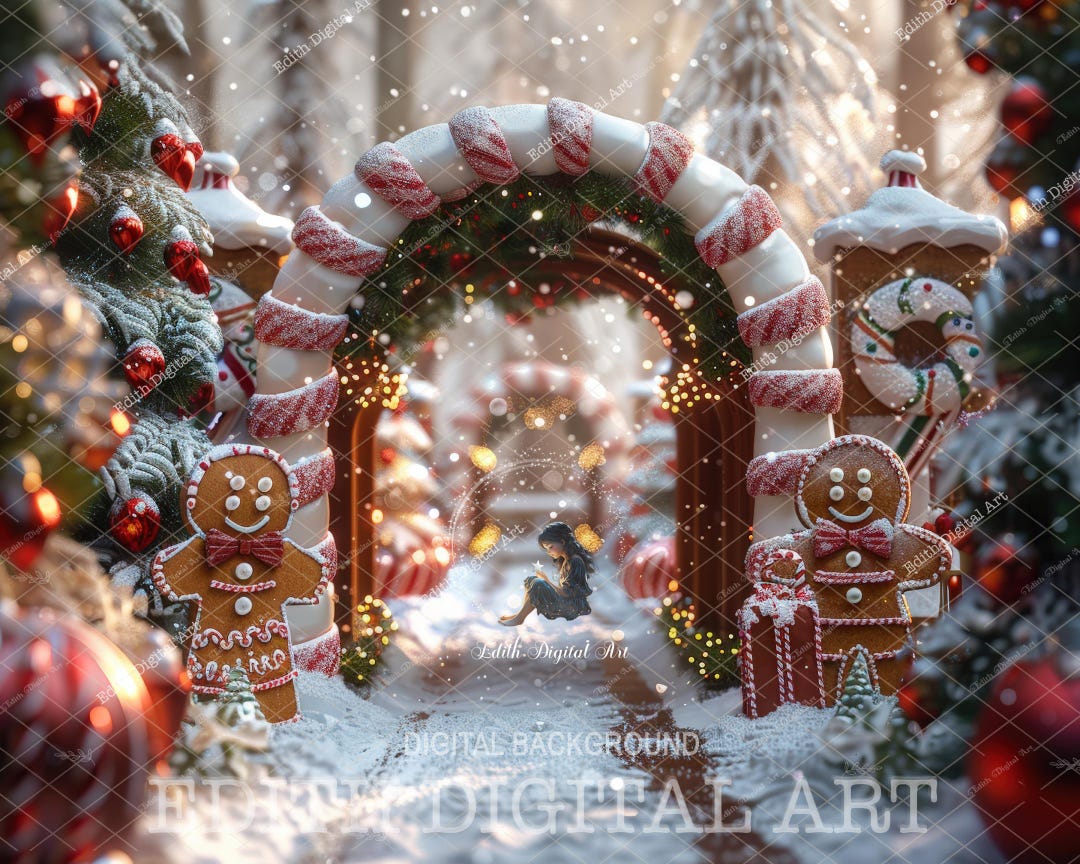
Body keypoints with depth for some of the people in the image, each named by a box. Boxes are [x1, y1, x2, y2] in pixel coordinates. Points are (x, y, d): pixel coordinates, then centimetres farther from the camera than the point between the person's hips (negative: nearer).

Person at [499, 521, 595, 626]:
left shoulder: (575, 561, -20)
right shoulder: (564, 560, 10)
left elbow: (566, 593, -22)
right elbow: (563, 587, 10)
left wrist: (545, 579, -15)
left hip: (575, 607, -10)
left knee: (538, 585, -24)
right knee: (532, 579, 4)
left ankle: (519, 618, -12)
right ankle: (520, 614, -2)